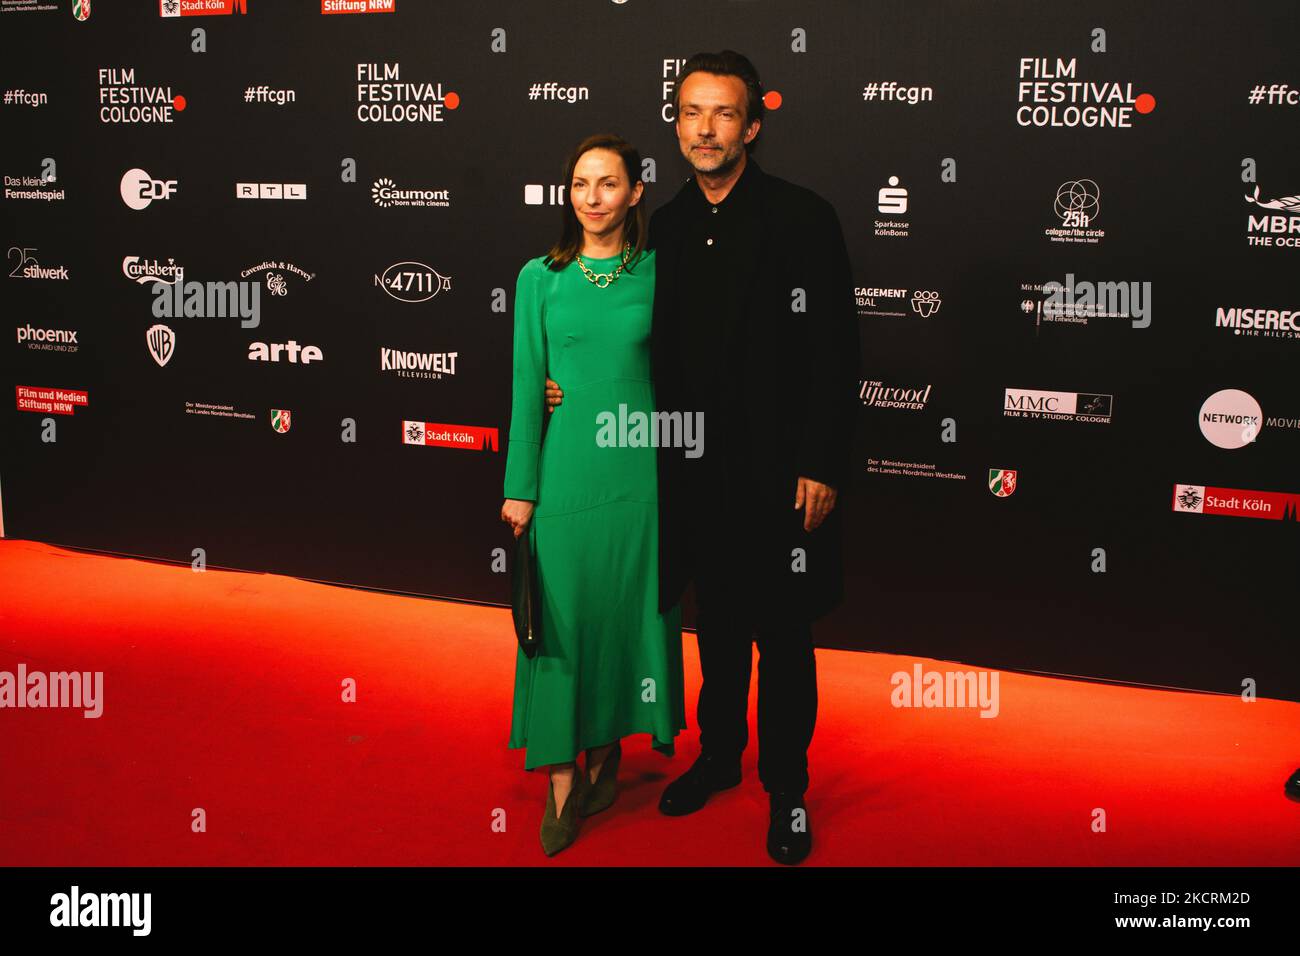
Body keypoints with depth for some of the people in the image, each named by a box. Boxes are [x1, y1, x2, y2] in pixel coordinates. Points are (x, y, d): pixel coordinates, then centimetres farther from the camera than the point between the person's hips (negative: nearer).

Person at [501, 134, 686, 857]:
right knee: (563, 613, 2)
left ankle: (608, 748, 28)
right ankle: (564, 777, 13)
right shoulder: (542, 276, 2)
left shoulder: (657, 273, 3)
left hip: (640, 468, 1)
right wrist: (521, 487, -2)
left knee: (630, 607, 9)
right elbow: (528, 385, 1)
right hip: (568, 467, 0)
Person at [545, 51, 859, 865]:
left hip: (777, 470, -5)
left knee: (782, 631, 7)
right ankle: (720, 754, 37)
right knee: (717, 620, 18)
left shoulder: (802, 217, -10)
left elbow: (834, 354, -12)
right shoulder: (669, 226, 6)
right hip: (698, 467, 5)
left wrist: (822, 468, -14)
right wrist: (579, 388, 4)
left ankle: (787, 787, 24)